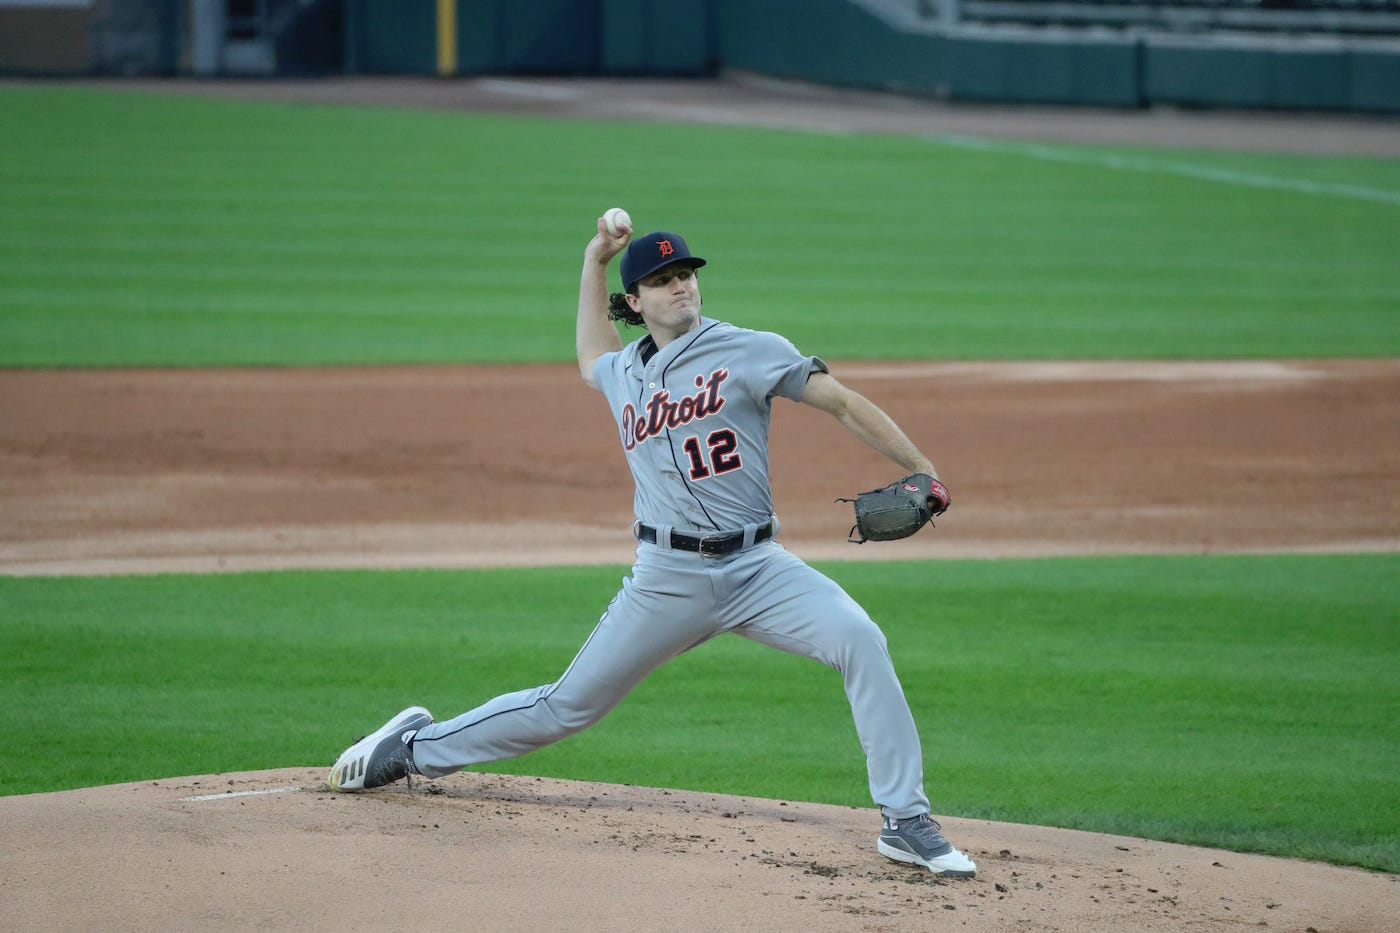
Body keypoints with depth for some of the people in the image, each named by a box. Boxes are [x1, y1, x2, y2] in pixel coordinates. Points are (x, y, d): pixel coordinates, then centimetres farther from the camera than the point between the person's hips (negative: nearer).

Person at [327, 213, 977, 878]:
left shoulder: (748, 351, -1)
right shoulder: (624, 374, 13)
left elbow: (844, 403, -4)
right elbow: (592, 361, 39)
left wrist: (923, 473, -13)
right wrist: (594, 262, 32)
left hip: (756, 567, -2)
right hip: (668, 579, 2)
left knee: (861, 642, -27)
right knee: (569, 705, 6)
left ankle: (905, 823, -21)